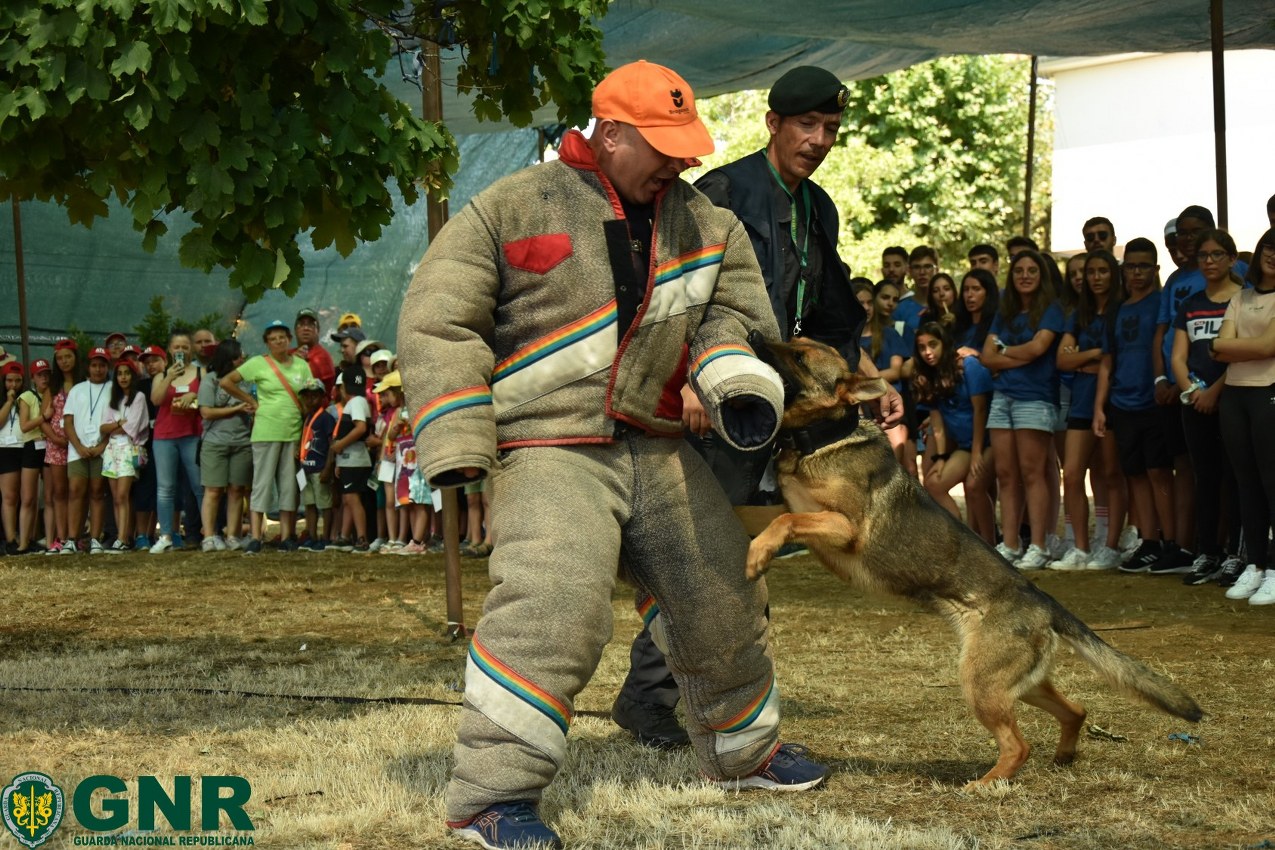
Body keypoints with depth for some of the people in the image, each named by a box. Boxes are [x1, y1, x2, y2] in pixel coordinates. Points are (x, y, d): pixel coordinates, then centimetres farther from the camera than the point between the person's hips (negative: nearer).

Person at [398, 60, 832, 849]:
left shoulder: (698, 219, 9)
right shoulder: (512, 211, -6)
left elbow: (732, 304, 19)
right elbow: (439, 323, -7)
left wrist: (737, 378, -4)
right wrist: (457, 445, -14)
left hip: (657, 447, 6)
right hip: (550, 444, -6)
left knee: (721, 600, 16)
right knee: (552, 608, -26)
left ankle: (746, 750, 40)